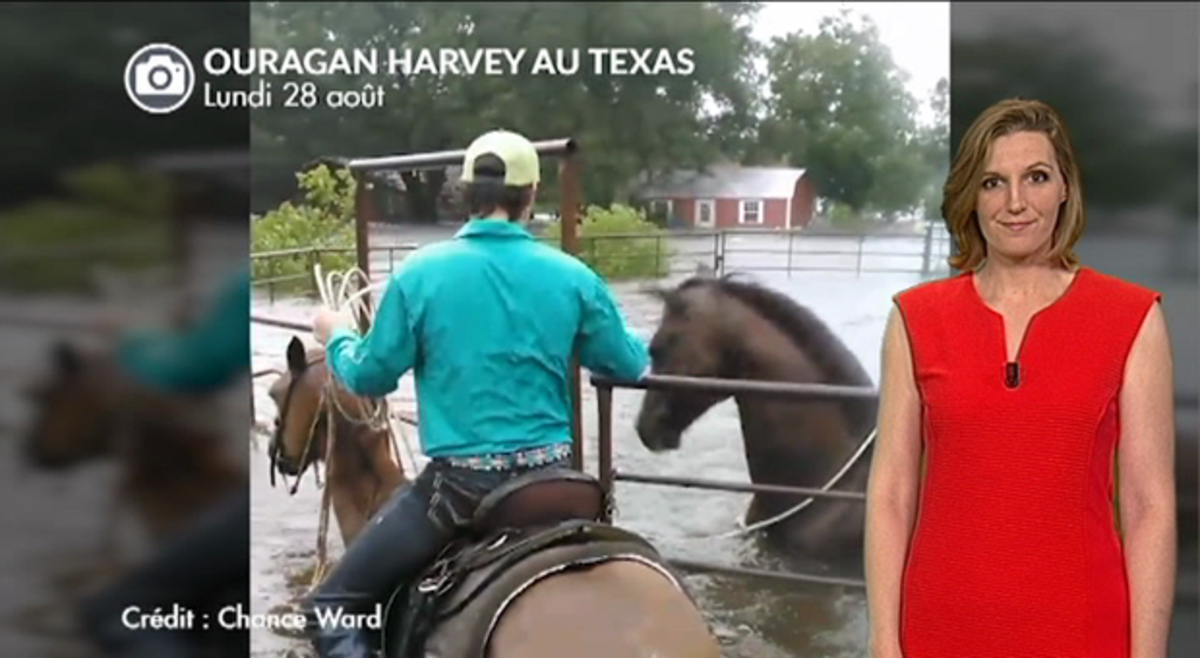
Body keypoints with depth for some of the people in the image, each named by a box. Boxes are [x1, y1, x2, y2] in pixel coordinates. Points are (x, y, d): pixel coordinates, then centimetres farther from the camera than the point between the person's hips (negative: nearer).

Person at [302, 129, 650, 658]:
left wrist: (336, 337, 24)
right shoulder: (572, 277, -1)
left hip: (459, 484, -3)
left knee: (331, 608, 7)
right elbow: (629, 367, 10)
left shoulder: (420, 272, -7)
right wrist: (645, 346, 35)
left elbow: (370, 377, 2)